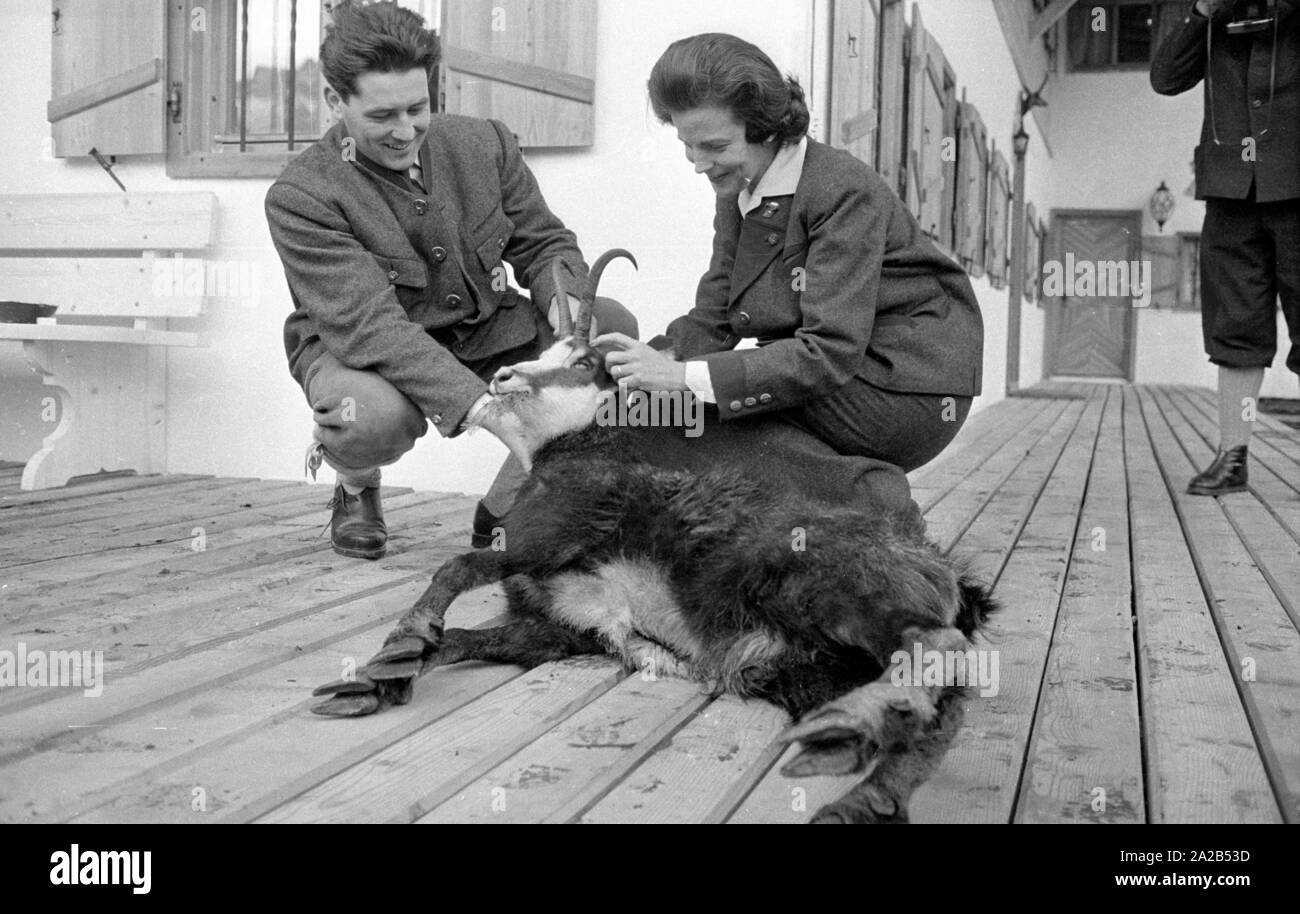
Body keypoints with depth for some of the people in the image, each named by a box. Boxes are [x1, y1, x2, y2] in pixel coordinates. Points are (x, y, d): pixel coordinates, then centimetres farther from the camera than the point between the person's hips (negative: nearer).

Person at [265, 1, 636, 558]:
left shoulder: (485, 144, -4)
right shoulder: (300, 198, -20)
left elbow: (543, 242, 4)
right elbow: (369, 325, -30)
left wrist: (565, 307, -22)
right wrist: (480, 406, -41)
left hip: (485, 333, 5)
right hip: (359, 353, -4)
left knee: (612, 328, -18)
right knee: (376, 418, -41)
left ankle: (505, 511, -4)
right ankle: (355, 489, 3)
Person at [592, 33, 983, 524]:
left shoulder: (845, 192, -20)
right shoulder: (737, 192, 4)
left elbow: (831, 351, -28)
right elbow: (712, 320, 1)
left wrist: (688, 377, -34)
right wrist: (648, 360, -20)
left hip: (911, 389, -8)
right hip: (833, 372, 8)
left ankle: (876, 499, -4)